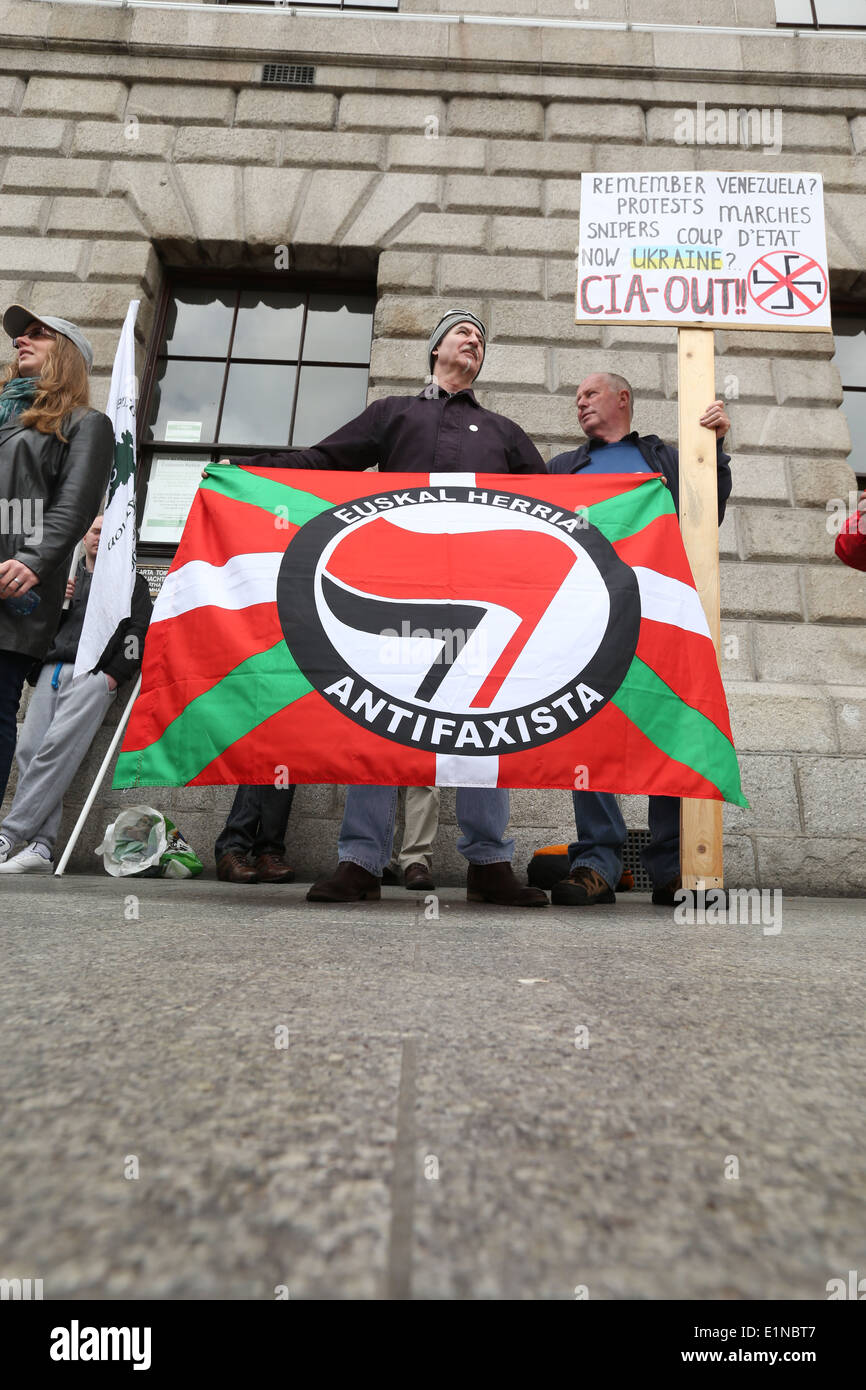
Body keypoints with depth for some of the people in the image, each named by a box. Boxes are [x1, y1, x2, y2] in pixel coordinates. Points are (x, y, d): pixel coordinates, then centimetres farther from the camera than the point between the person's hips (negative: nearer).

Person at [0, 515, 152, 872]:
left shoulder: (131, 583, 17)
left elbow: (138, 633, 3)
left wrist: (115, 675, -9)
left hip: (93, 674, -4)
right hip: (51, 671, 5)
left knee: (56, 749, -20)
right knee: (29, 749, -13)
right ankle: (41, 846, -18)